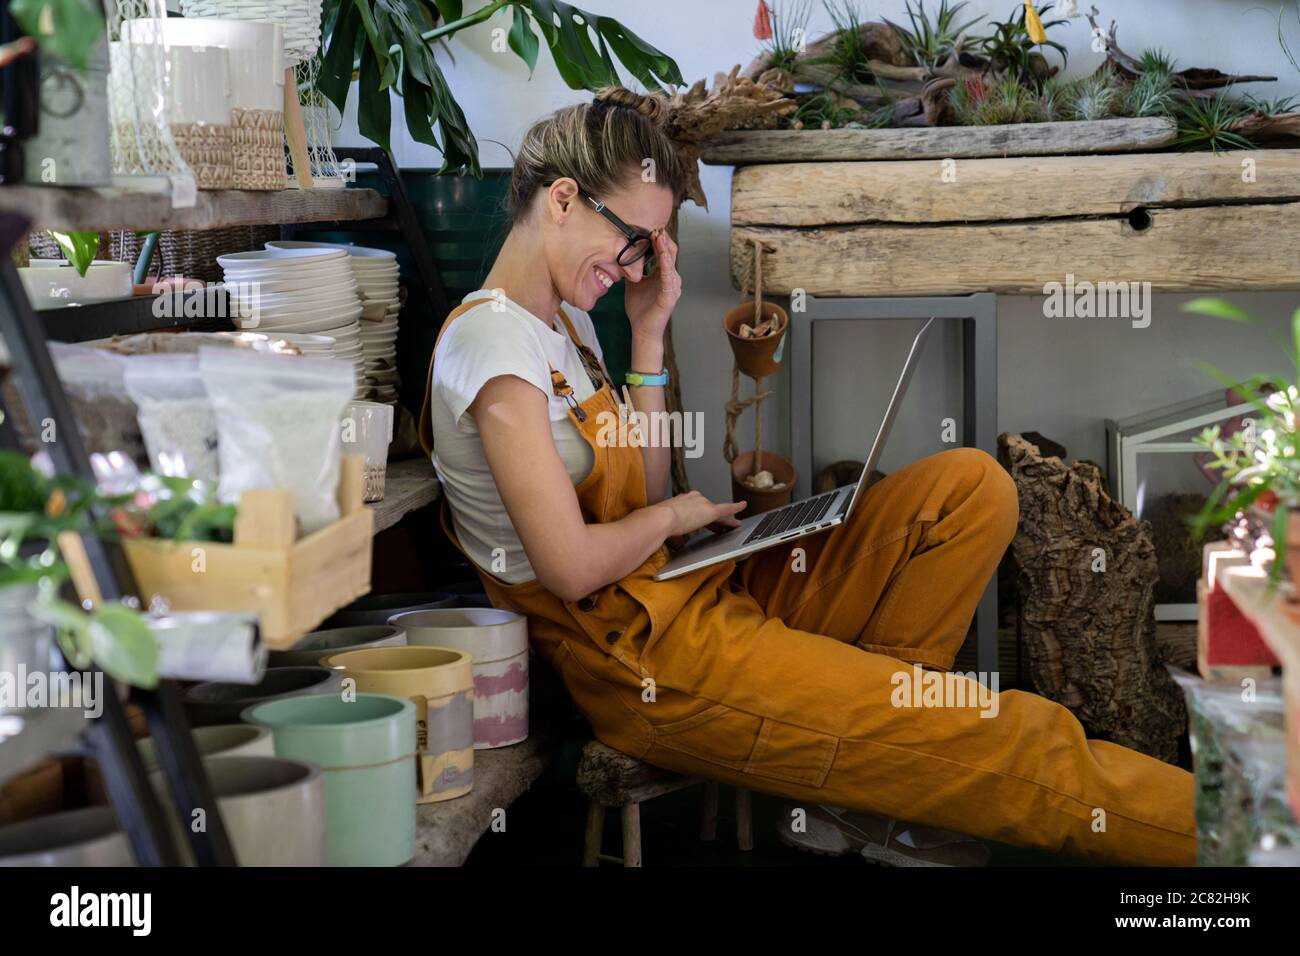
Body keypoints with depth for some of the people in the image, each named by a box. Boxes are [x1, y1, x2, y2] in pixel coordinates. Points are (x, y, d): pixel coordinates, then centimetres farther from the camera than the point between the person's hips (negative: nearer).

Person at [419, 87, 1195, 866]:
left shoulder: (565, 320, 16)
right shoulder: (493, 339, -14)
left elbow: (645, 494, 12)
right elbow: (572, 566, -21)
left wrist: (649, 336, 7)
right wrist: (676, 515, -2)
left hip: (702, 595, 10)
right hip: (647, 666, -10)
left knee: (972, 486, 0)